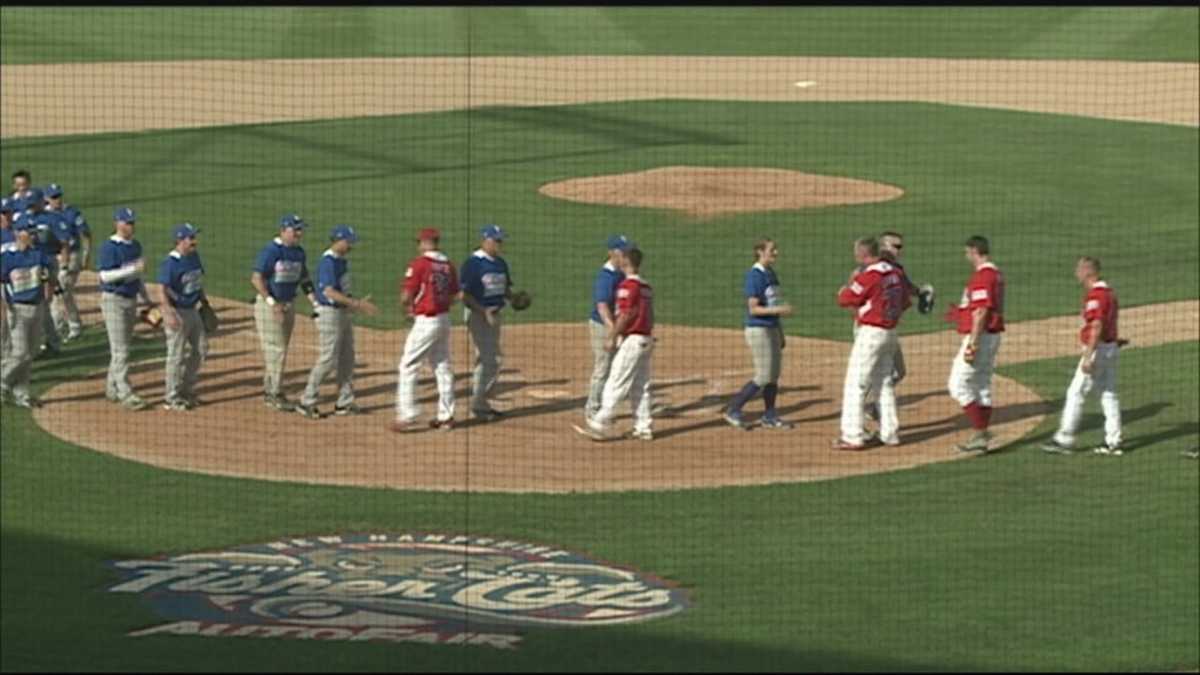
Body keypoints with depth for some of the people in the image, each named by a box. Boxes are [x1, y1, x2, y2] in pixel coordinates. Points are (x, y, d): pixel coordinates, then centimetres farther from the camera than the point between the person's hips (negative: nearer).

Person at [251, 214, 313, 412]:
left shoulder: (298, 252, 7)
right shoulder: (271, 251, -16)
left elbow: (304, 280, 15)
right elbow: (256, 278, -19)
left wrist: (315, 304, 6)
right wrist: (272, 303, -25)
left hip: (289, 305, 8)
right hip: (268, 304, -8)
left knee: (278, 350, 12)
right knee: (276, 350, -8)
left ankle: (269, 391, 21)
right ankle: (275, 394, -3)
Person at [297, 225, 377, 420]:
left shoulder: (342, 260, 11)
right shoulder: (328, 262, -18)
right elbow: (329, 292, -26)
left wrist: (358, 303, 10)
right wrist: (356, 304, -28)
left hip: (344, 313, 10)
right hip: (330, 313, -10)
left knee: (346, 358, 12)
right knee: (328, 359, -7)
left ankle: (344, 402, 19)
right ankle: (307, 402, 1)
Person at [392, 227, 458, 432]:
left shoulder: (419, 263, -14)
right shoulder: (448, 265, 6)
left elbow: (406, 296, -13)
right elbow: (453, 296, 11)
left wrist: (406, 305, 8)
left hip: (426, 321, -7)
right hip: (444, 319, 7)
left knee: (408, 368, -2)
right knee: (443, 367, 14)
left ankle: (407, 416, -7)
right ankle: (445, 416, 17)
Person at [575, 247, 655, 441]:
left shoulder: (628, 285, -13)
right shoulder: (647, 287, 13)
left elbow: (625, 315, -18)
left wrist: (612, 338, -14)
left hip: (631, 339, -9)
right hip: (646, 340, 9)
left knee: (615, 385, -9)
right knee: (640, 387, 13)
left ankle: (599, 426, -11)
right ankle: (644, 428, 13)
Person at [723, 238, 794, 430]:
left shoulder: (771, 274, 12)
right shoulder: (754, 276, -15)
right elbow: (754, 309, -19)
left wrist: (781, 334, 18)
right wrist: (779, 310, -28)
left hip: (772, 329, 9)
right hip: (758, 329, -9)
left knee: (774, 375, 10)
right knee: (763, 377, -8)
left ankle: (770, 417, 18)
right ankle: (733, 411, 1)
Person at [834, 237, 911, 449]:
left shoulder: (868, 276, -17)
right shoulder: (896, 274, 7)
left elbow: (845, 299, -11)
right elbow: (905, 302, 15)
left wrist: (845, 289, 9)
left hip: (870, 333, -8)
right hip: (890, 333, 8)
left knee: (855, 384, -5)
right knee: (885, 383, 17)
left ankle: (853, 436, -8)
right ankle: (890, 433, 20)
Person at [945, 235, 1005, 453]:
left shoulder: (982, 276, -17)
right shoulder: (996, 274, 14)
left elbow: (981, 312, -23)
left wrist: (972, 344, -24)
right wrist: (961, 314, 19)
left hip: (980, 336, -10)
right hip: (993, 335, 10)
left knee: (958, 385, -7)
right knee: (982, 386, 14)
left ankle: (980, 432, -10)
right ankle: (981, 436, 15)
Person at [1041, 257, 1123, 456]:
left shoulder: (1095, 294, -17)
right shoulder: (1108, 291, 14)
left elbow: (1097, 327, -23)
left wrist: (1088, 356, -25)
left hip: (1098, 349, -10)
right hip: (1111, 348, 10)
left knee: (1076, 393, -4)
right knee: (1108, 394, 10)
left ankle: (1064, 440, -2)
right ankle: (1113, 442, 11)